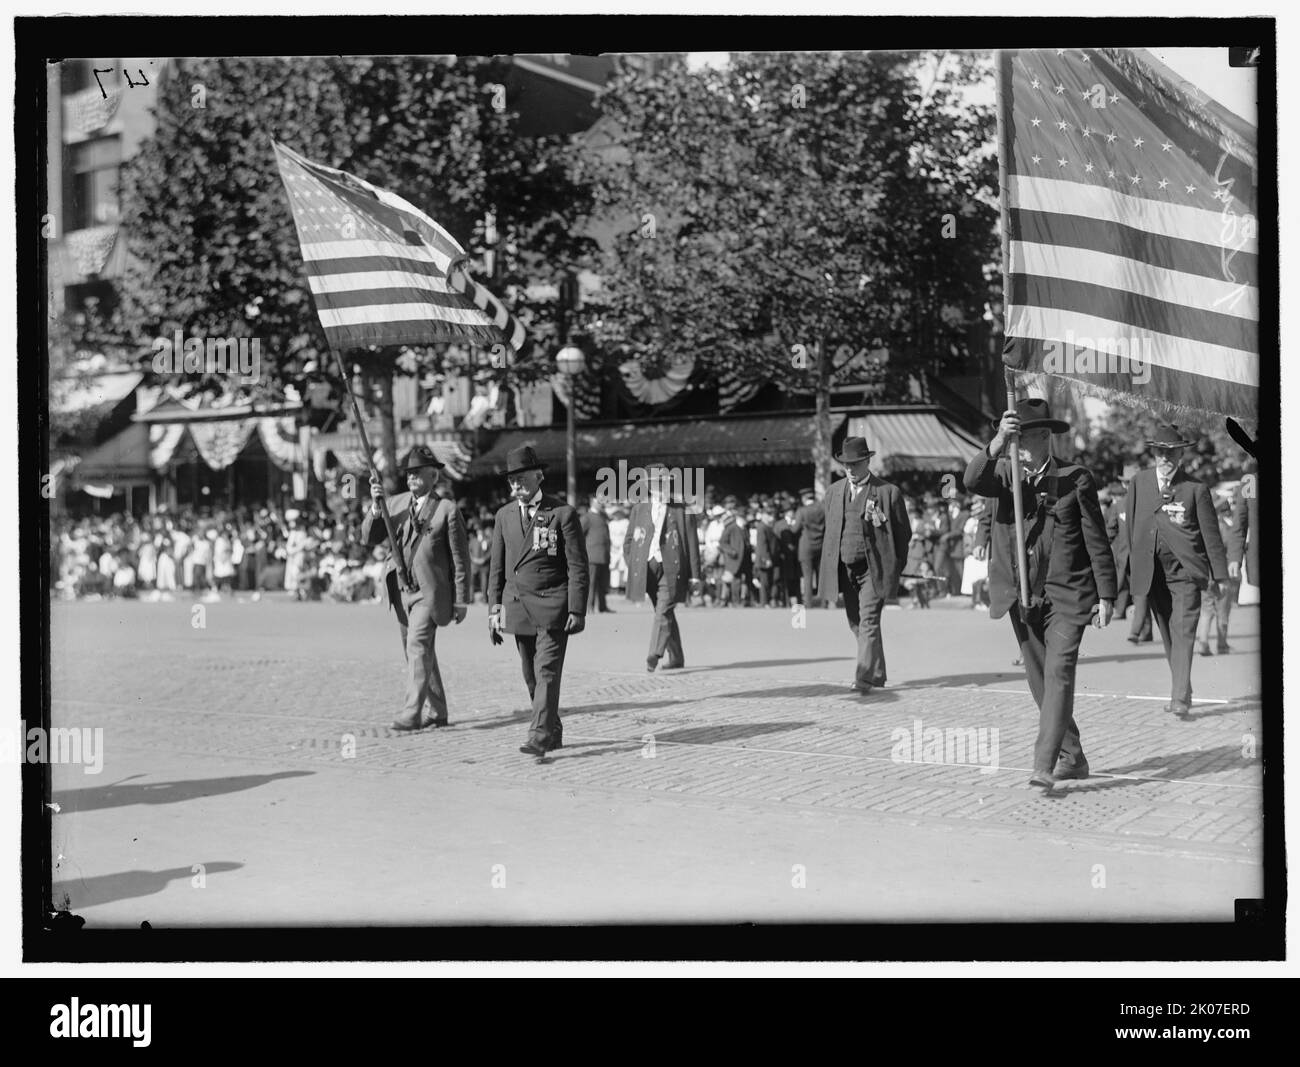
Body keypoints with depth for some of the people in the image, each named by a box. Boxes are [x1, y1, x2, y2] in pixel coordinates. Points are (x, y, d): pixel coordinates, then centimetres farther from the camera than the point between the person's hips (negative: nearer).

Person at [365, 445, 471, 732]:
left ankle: (411, 714, -23)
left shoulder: (447, 510, -6)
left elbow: (460, 558, -4)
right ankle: (437, 712, 24)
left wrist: (461, 600, -5)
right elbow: (369, 538, 1)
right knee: (421, 653, 13)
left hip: (429, 592, -6)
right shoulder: (395, 504, 9)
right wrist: (376, 507, -16)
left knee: (418, 646, -19)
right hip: (401, 590, 6)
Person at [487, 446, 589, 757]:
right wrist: (494, 608, 8)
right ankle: (554, 731, 21)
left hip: (552, 606, -5)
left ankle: (540, 736, -12)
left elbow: (577, 567, -5)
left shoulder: (562, 513, -4)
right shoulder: (504, 515, 11)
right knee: (531, 675, 8)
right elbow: (497, 567, 14)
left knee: (547, 671, -11)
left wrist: (577, 611, -10)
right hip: (516, 604, 5)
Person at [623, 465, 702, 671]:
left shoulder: (681, 510, 5)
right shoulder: (639, 509, 13)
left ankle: (654, 654, -27)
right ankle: (676, 657, 20)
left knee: (663, 611, -18)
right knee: (665, 614, 11)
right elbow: (628, 541, 18)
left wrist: (694, 575, 0)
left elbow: (692, 544, 4)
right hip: (647, 568, 4)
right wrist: (632, 568, 6)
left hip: (671, 568, -4)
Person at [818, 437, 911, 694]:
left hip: (874, 569, -5)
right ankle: (878, 674, 22)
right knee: (856, 623, 9)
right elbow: (828, 529, 16)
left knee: (868, 621, -14)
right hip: (846, 569, 5)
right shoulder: (834, 492, 11)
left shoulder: (889, 492, -4)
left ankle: (864, 678, -15)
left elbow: (904, 533, 0)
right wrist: (827, 571, 9)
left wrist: (895, 568, -5)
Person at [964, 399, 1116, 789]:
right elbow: (973, 482, -18)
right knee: (1041, 682, 12)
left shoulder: (1075, 479, -3)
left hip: (1067, 596, -4)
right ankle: (1072, 757, 27)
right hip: (1023, 596, 4)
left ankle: (1045, 766, -20)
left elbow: (1097, 541, 0)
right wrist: (997, 443, -32)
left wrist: (1106, 596, -3)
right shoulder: (1004, 473, 5)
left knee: (1058, 676, -15)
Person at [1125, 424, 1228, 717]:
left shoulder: (1195, 489, -2)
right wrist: (1132, 569, 6)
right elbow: (1131, 526, 9)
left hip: (1185, 571, -3)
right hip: (1152, 571, 4)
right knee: (1168, 635, 10)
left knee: (1183, 632, -13)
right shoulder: (1139, 482, 6)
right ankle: (1180, 691, 21)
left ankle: (1180, 697, -16)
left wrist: (1216, 576, 1)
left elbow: (1211, 534, 2)